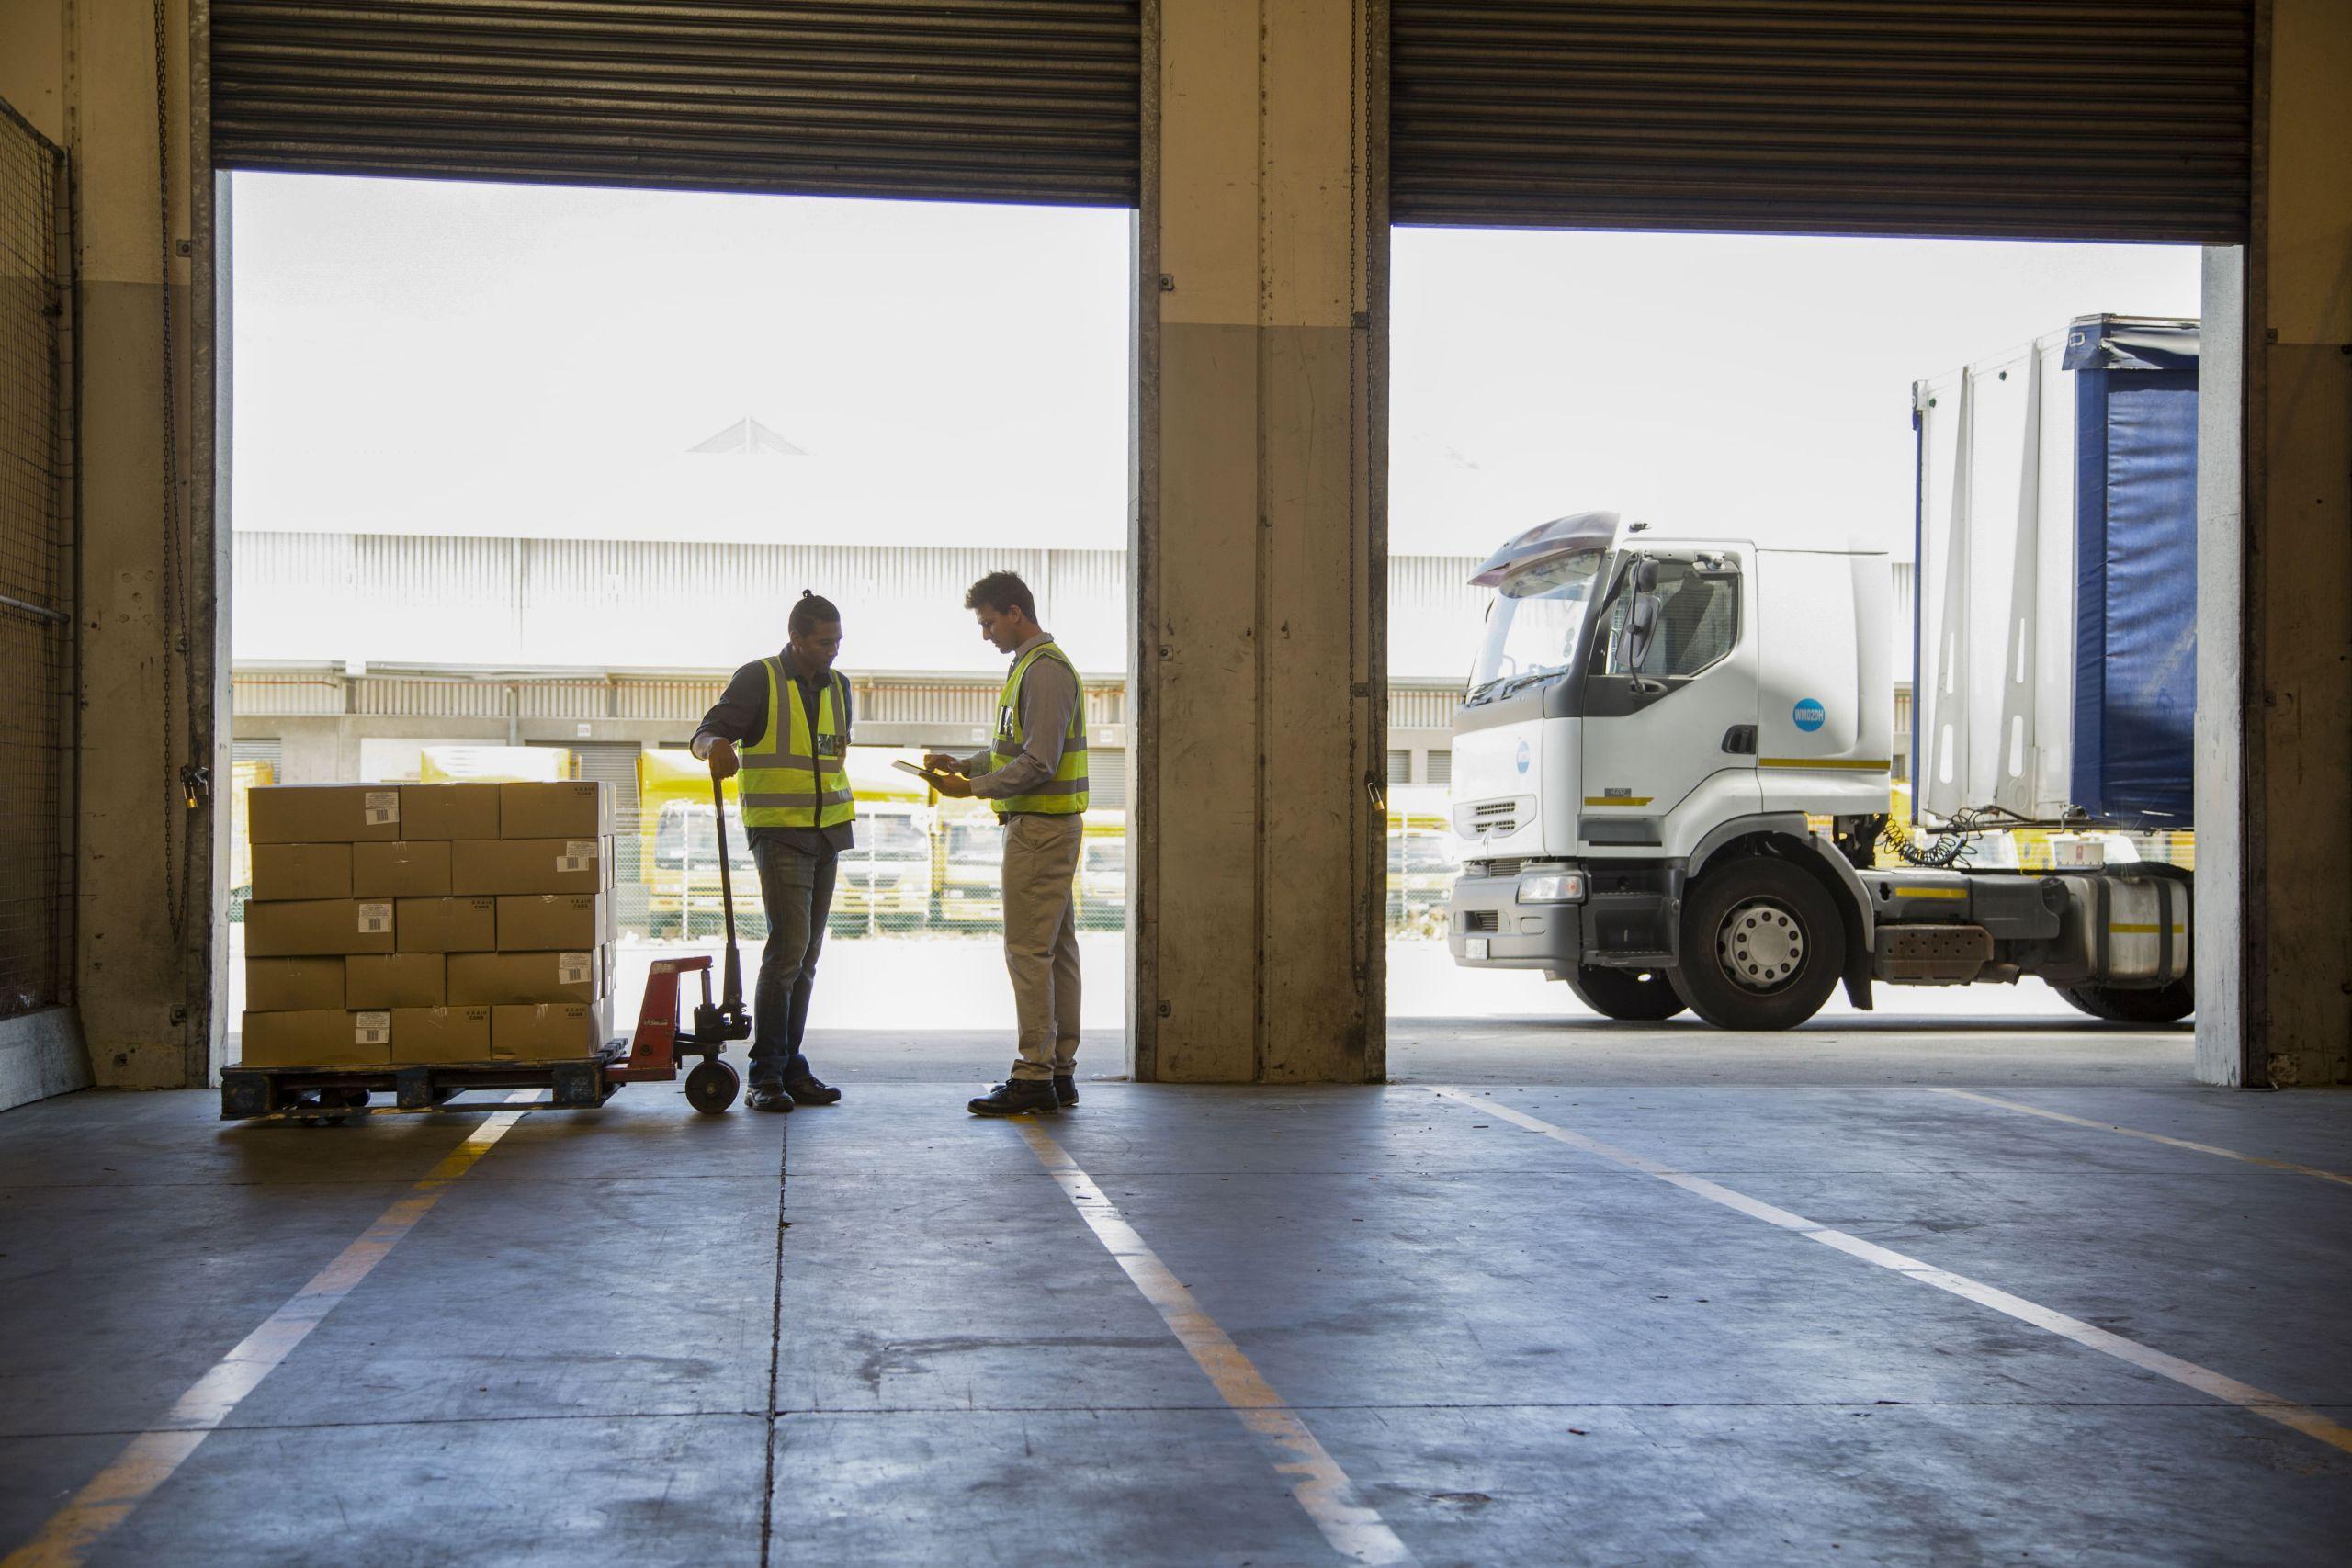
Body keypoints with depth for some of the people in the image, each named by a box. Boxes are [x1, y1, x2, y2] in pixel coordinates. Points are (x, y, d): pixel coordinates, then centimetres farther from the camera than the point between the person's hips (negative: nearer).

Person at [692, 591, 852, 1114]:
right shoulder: (759, 679, -6)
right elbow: (707, 732, -13)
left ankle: (790, 1067, 13)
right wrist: (716, 744, -37)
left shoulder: (837, 686, 14)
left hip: (828, 834, 7)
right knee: (788, 947, -14)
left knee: (807, 954, 8)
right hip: (779, 832, -7)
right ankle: (765, 1074, -9)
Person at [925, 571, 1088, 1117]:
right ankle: (1060, 1071, 15)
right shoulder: (1033, 664, 18)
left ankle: (1034, 1077, -7)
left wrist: (972, 788, -15)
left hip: (1040, 827, -10)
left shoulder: (1044, 670, -15)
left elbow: (1038, 763, -21)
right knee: (1057, 950, 10)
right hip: (1052, 825, 10)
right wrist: (963, 764, 13)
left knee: (1029, 950, -9)